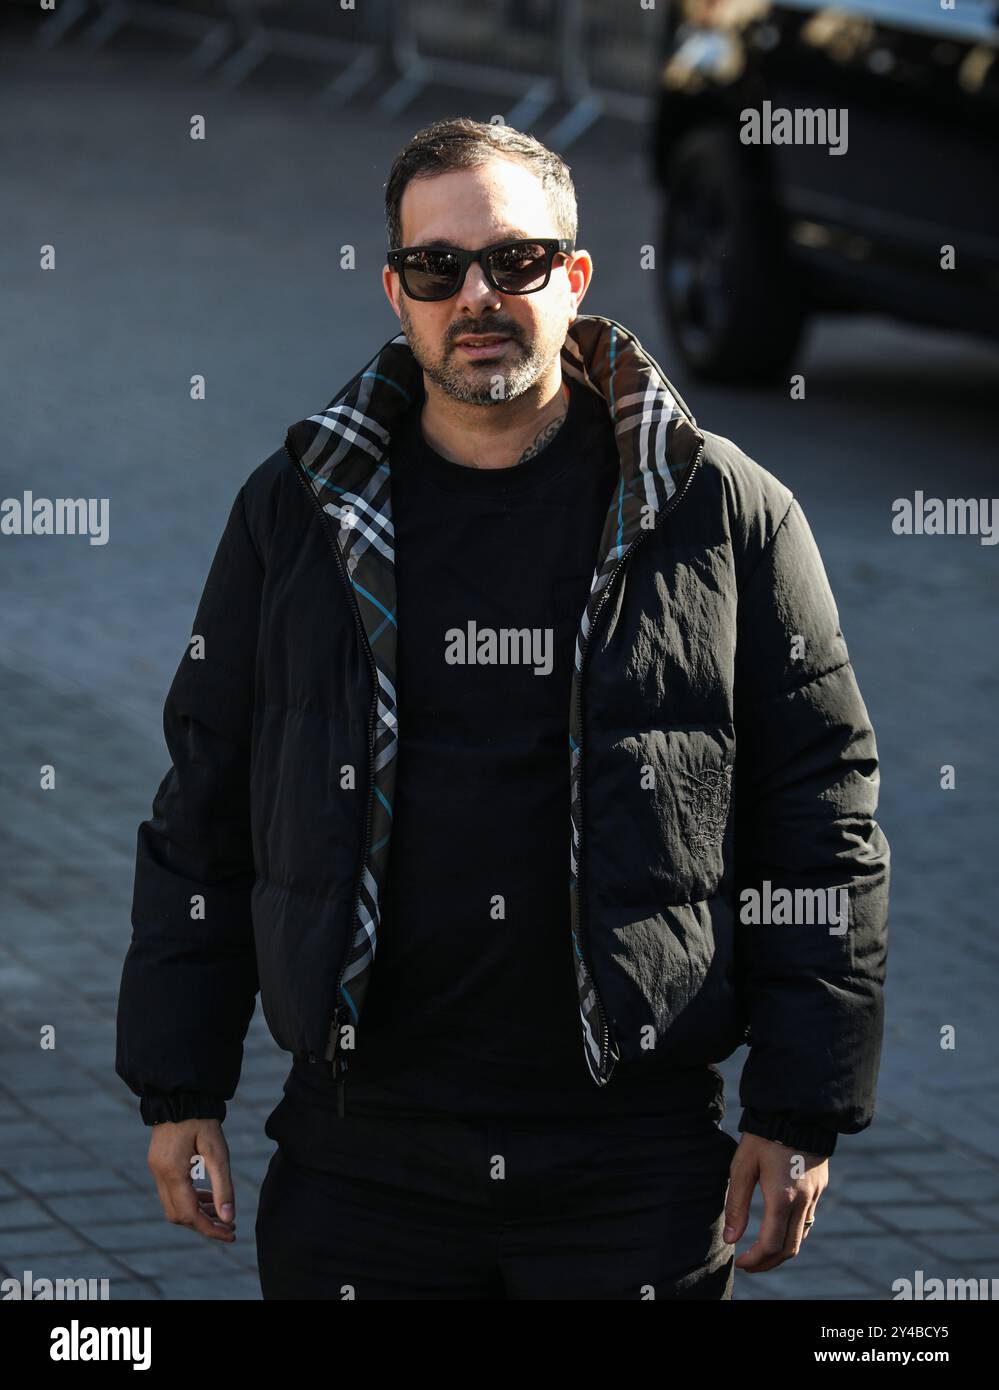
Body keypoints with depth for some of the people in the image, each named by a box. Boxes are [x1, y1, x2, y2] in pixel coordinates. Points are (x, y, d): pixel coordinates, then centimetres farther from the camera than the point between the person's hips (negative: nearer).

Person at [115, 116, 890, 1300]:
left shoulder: (725, 512, 2)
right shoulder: (295, 513, 8)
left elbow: (821, 819, 2)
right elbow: (202, 812, 12)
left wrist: (802, 1113, -3)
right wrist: (179, 1089, 7)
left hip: (636, 1167, -1)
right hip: (358, 1163, 2)